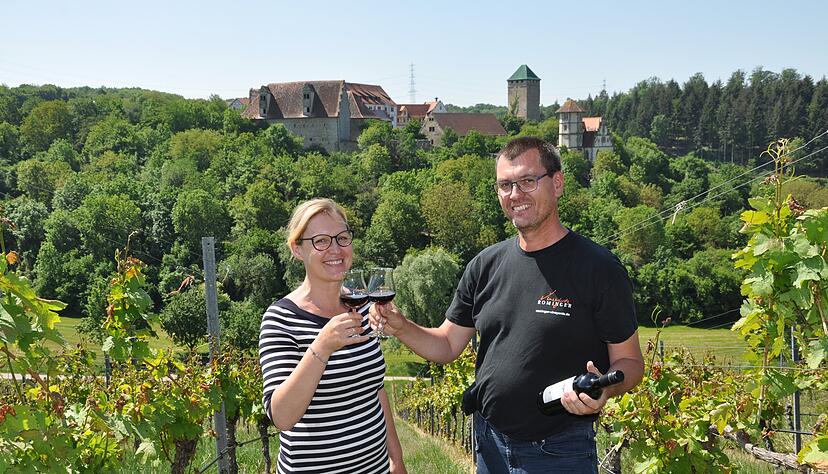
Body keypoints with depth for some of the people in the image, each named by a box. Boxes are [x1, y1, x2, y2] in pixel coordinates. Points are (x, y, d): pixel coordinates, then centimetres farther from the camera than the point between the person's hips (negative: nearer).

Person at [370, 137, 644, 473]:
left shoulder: (598, 267, -10)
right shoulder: (486, 265, 3)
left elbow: (629, 361, -5)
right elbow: (447, 345, 8)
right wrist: (401, 327, -10)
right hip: (490, 445, 4)